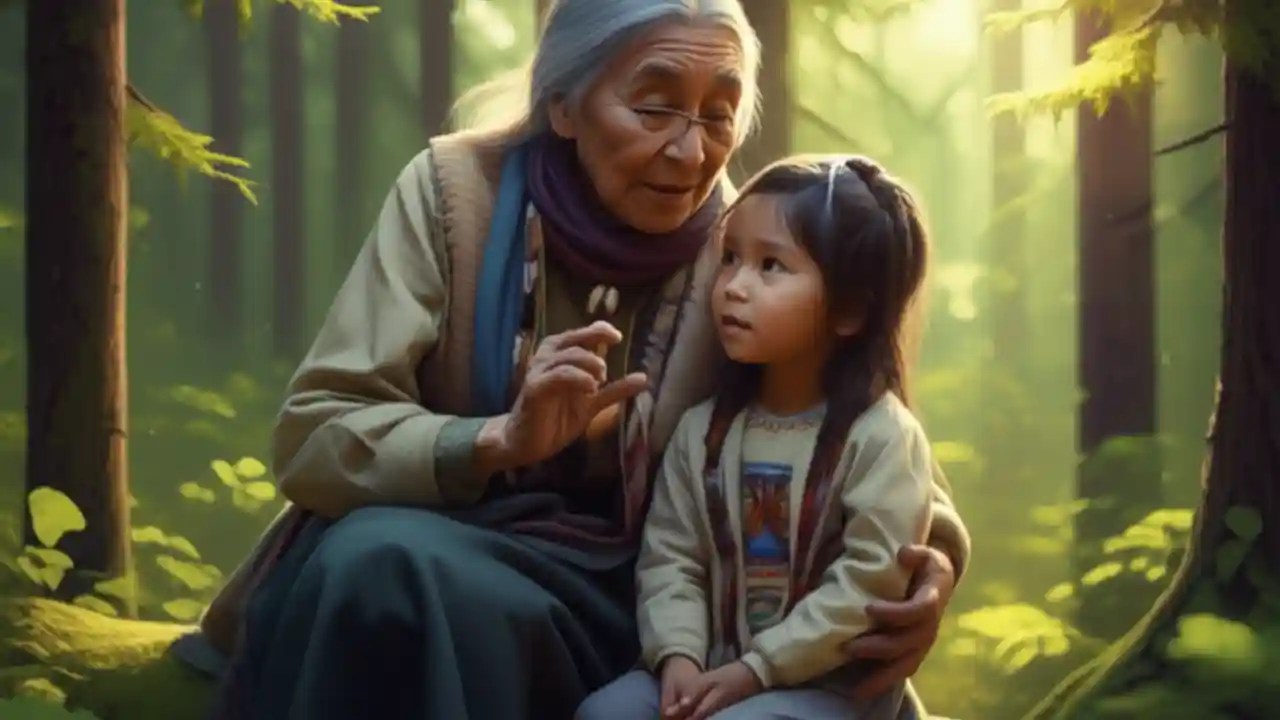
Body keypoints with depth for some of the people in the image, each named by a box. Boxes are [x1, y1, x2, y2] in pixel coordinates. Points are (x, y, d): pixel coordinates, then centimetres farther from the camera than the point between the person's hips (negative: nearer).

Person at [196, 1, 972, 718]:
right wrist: (501, 440, -31)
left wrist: (928, 559, -23)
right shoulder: (456, 190, -8)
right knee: (375, 562, -35)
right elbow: (314, 434, -13)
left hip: (626, 597, 1)